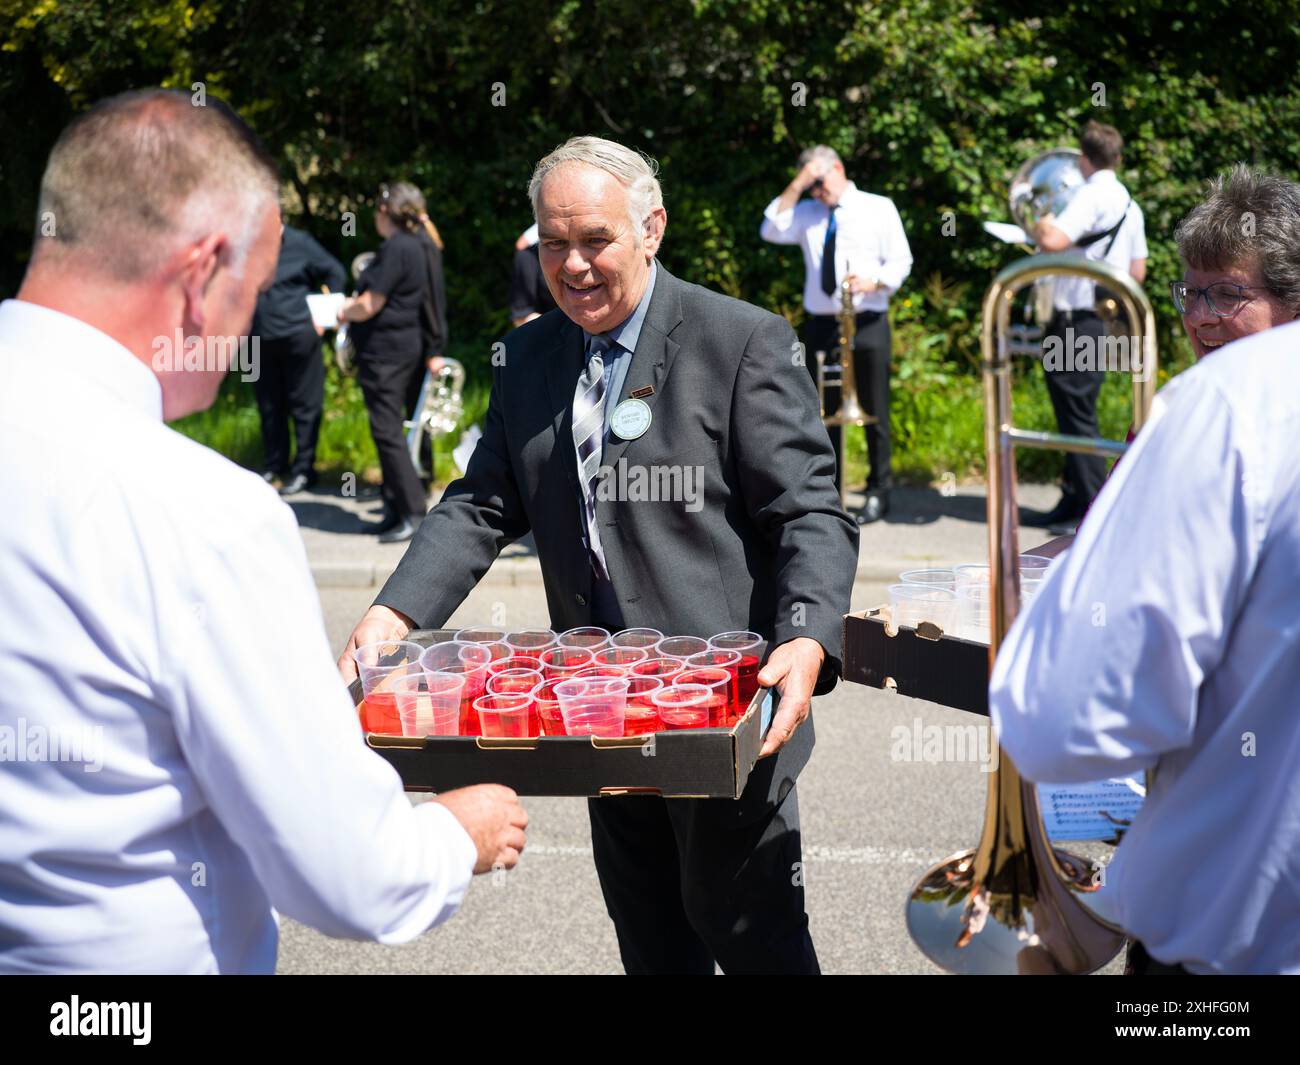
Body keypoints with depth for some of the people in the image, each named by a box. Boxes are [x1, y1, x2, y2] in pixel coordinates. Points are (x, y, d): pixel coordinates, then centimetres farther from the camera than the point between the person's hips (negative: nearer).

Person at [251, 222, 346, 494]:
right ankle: (274, 464, 25)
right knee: (269, 405, 12)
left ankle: (304, 469, 9)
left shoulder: (299, 243, -7)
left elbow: (335, 273, -1)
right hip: (262, 339, 4)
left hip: (298, 337, -4)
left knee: (304, 404, 2)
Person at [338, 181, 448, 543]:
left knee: (387, 430, -7)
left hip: (385, 350, -9)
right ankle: (396, 507, 15)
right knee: (393, 428, 13)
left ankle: (412, 511, -9)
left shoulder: (395, 249, -16)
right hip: (411, 346, 9)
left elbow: (370, 305, -16)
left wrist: (345, 313, 1)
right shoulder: (422, 246, 13)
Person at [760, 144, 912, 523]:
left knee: (874, 410, 0)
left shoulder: (879, 208, 4)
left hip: (867, 322, -3)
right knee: (822, 411, 5)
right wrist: (795, 187, -7)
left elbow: (900, 262, 0)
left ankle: (878, 492, 8)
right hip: (820, 323, 3)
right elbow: (772, 231, -4)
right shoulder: (807, 212, 12)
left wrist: (874, 282, -19)